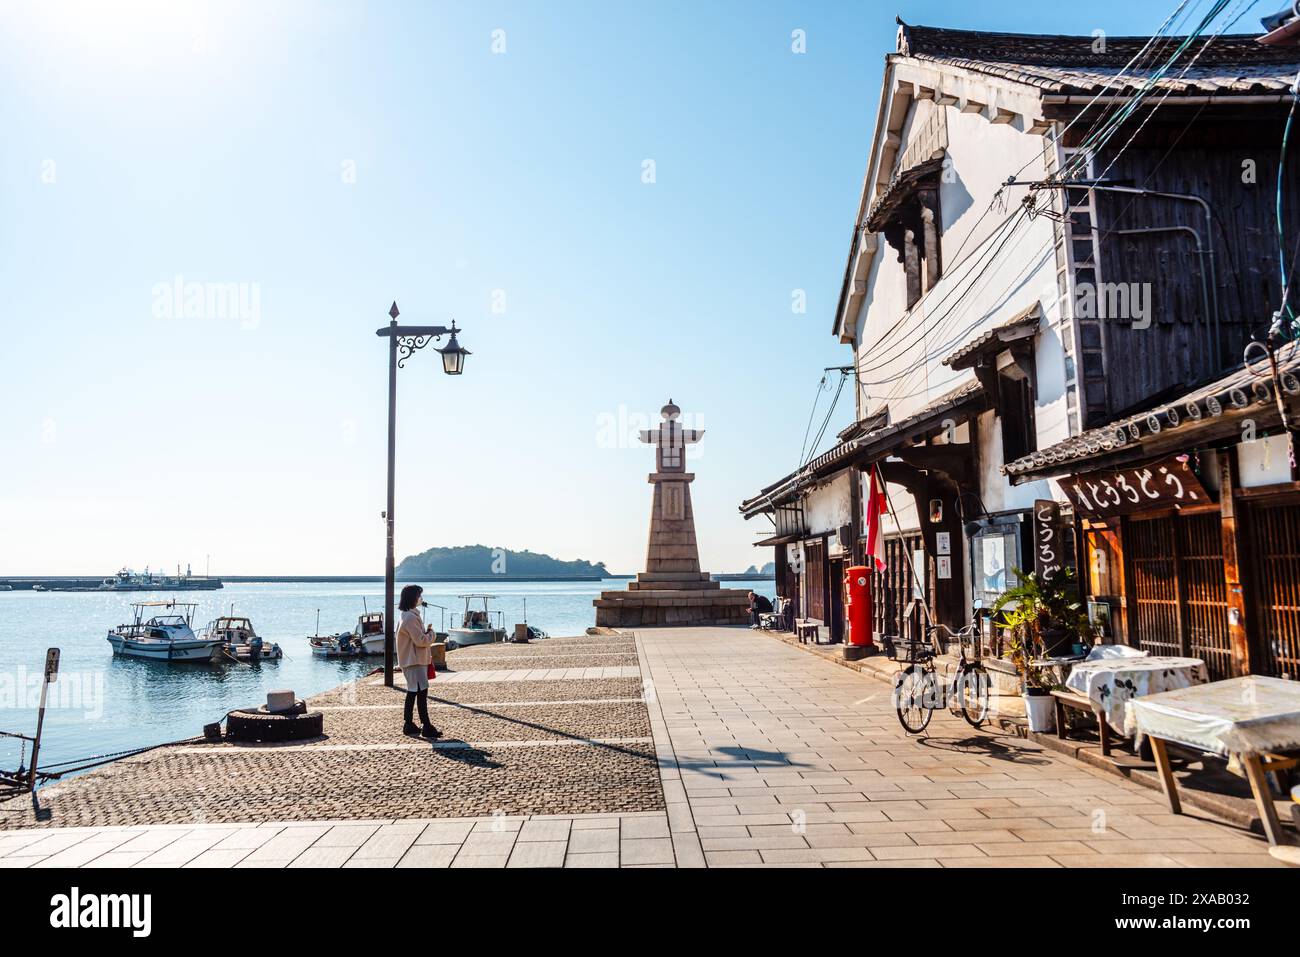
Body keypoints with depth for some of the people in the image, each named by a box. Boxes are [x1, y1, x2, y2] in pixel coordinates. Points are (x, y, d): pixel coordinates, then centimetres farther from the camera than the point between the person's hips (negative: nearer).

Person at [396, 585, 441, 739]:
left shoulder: (410, 615, 15)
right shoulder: (410, 617, -19)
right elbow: (420, 640, -20)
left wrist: (426, 634, 7)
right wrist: (431, 636, -4)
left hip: (413, 660, 11)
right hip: (414, 661, -11)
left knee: (413, 692, 14)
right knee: (422, 691, -9)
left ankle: (408, 725, 20)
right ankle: (426, 727, -8)